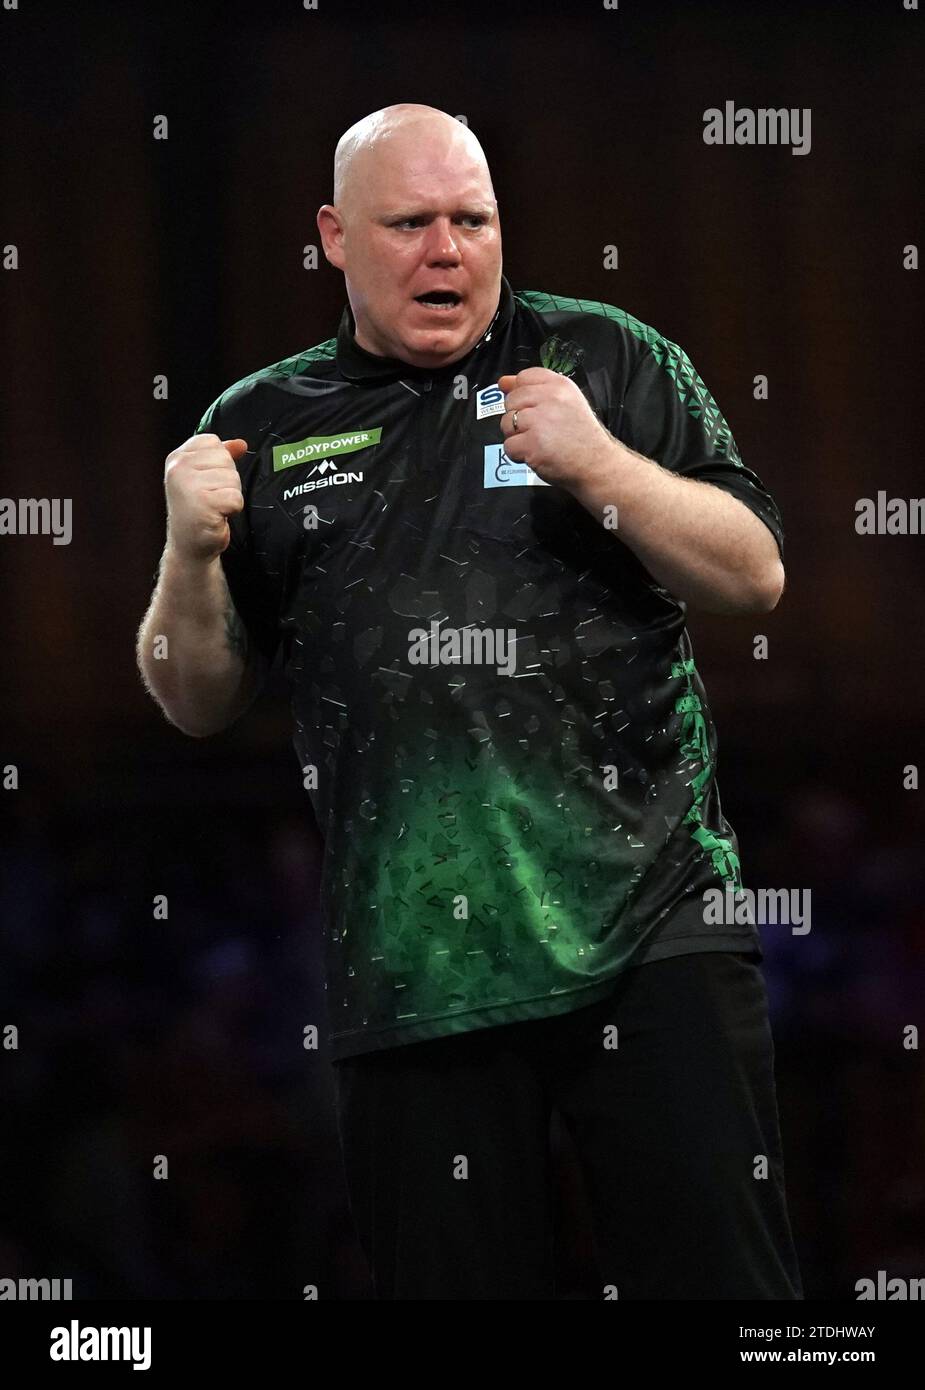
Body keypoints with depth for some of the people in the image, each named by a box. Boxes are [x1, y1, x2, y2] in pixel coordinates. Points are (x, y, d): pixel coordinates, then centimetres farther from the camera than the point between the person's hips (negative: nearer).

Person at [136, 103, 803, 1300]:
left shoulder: (607, 360, 8)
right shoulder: (261, 428, 13)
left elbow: (754, 578, 4)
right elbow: (199, 702, 15)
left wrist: (597, 465, -11)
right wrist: (192, 552, -4)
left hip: (649, 929, -2)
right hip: (408, 966, 2)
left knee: (718, 1270, -6)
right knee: (454, 1279, 4)